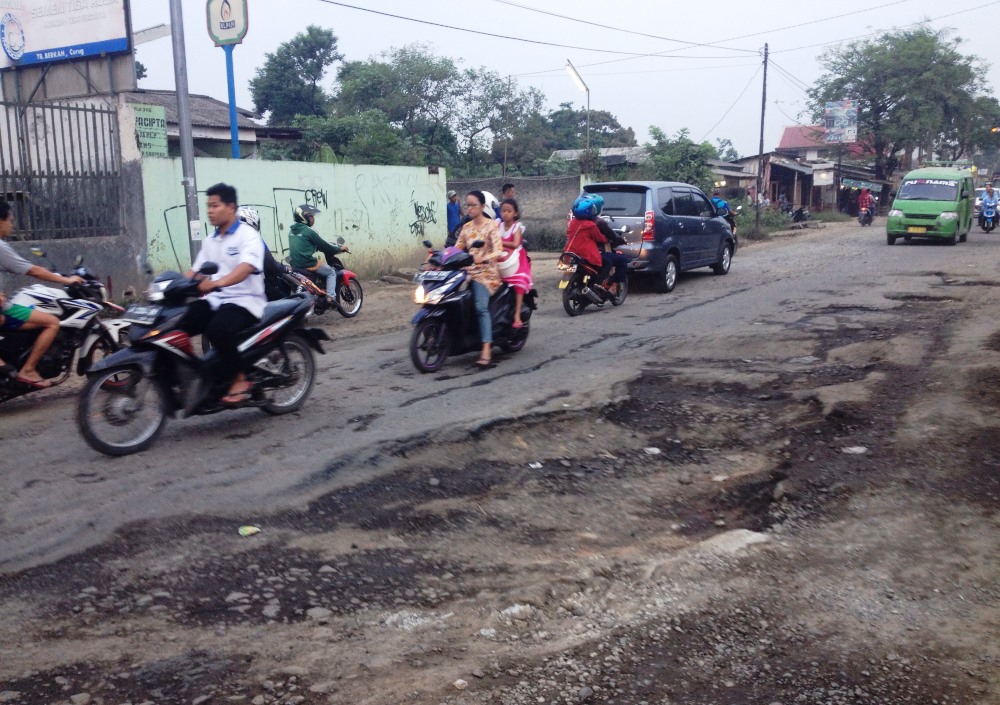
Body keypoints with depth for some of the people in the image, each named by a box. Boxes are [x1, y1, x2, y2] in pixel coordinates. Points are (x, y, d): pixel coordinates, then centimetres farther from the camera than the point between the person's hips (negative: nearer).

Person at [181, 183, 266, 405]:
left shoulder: (248, 235, -8)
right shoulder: (210, 241, 18)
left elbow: (245, 268, -27)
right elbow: (195, 271, 17)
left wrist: (217, 282, -43)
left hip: (245, 301, -7)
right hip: (214, 300, 7)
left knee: (218, 329, -36)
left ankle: (240, 378, -17)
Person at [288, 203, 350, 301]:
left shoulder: (292, 230, 12)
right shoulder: (308, 231, -13)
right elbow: (323, 245, -7)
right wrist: (339, 249, 7)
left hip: (295, 264, 8)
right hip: (307, 264, -8)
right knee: (331, 272, 6)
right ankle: (331, 298, -8)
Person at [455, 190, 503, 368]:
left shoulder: (492, 225, -1)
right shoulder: (466, 227, 16)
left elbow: (498, 251, -14)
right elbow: (457, 248, 12)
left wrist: (482, 259, -34)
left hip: (486, 272, -7)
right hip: (469, 272, 7)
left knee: (481, 307, -27)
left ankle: (486, 351, -36)